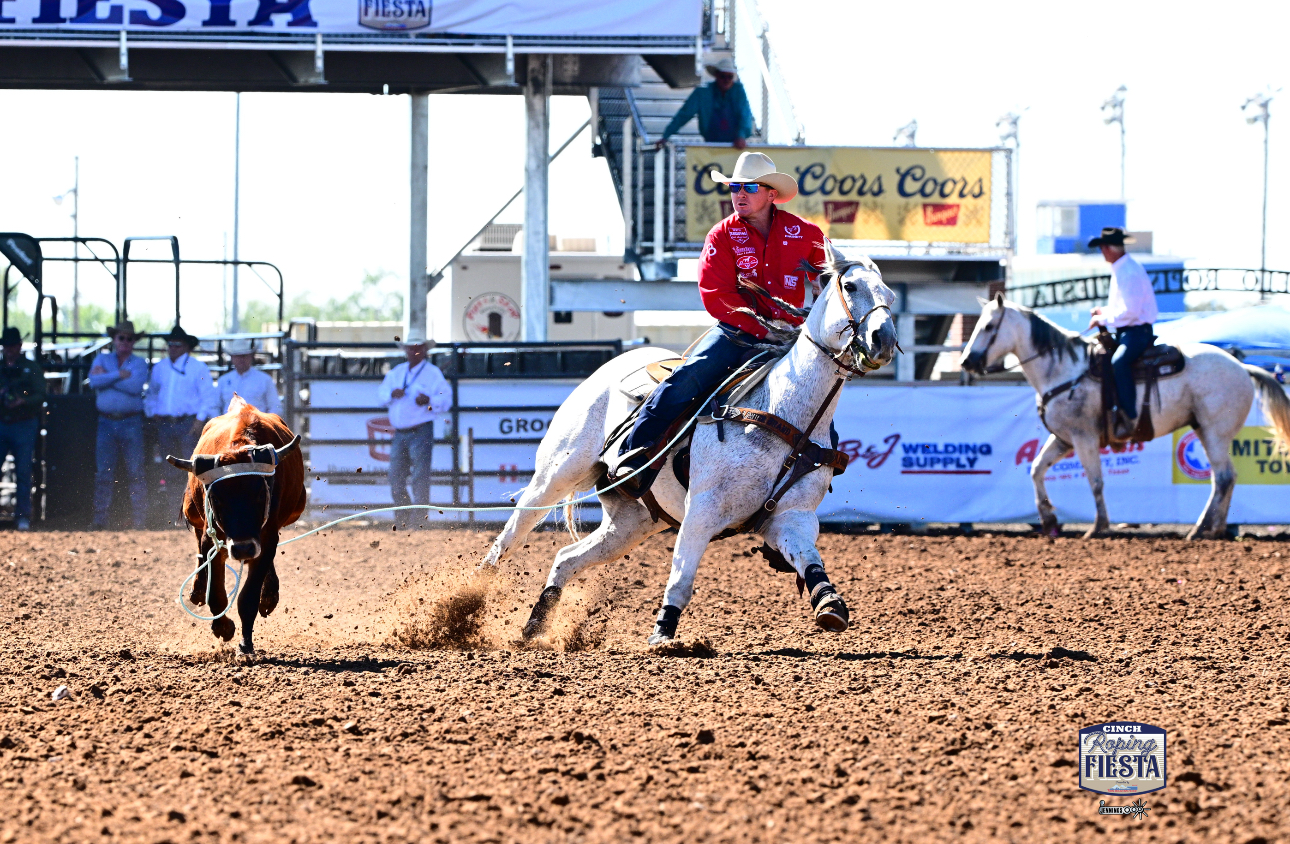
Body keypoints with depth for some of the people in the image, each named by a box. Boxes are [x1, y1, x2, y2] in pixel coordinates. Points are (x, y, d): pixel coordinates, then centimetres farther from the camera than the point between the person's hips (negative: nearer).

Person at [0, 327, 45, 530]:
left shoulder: (32, 369, 4)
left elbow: (40, 396, -4)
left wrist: (23, 401, -23)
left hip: (24, 424, -3)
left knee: (23, 472, -5)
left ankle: (23, 515, -2)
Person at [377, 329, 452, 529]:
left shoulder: (433, 373, -1)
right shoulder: (396, 372, 15)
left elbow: (446, 399, -6)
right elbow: (381, 394, 16)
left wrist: (429, 400, -25)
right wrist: (392, 394, -6)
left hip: (421, 432, -6)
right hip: (399, 433, 6)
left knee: (420, 479, -10)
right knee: (396, 481, 6)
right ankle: (402, 522, 16)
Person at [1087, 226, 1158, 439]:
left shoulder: (1129, 272, -17)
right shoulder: (1120, 270, 15)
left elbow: (1130, 311, -24)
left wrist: (1102, 320, -15)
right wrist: (1104, 311, 11)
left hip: (1137, 332, -11)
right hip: (1125, 332, 11)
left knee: (1119, 362, -34)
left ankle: (1130, 419, -36)